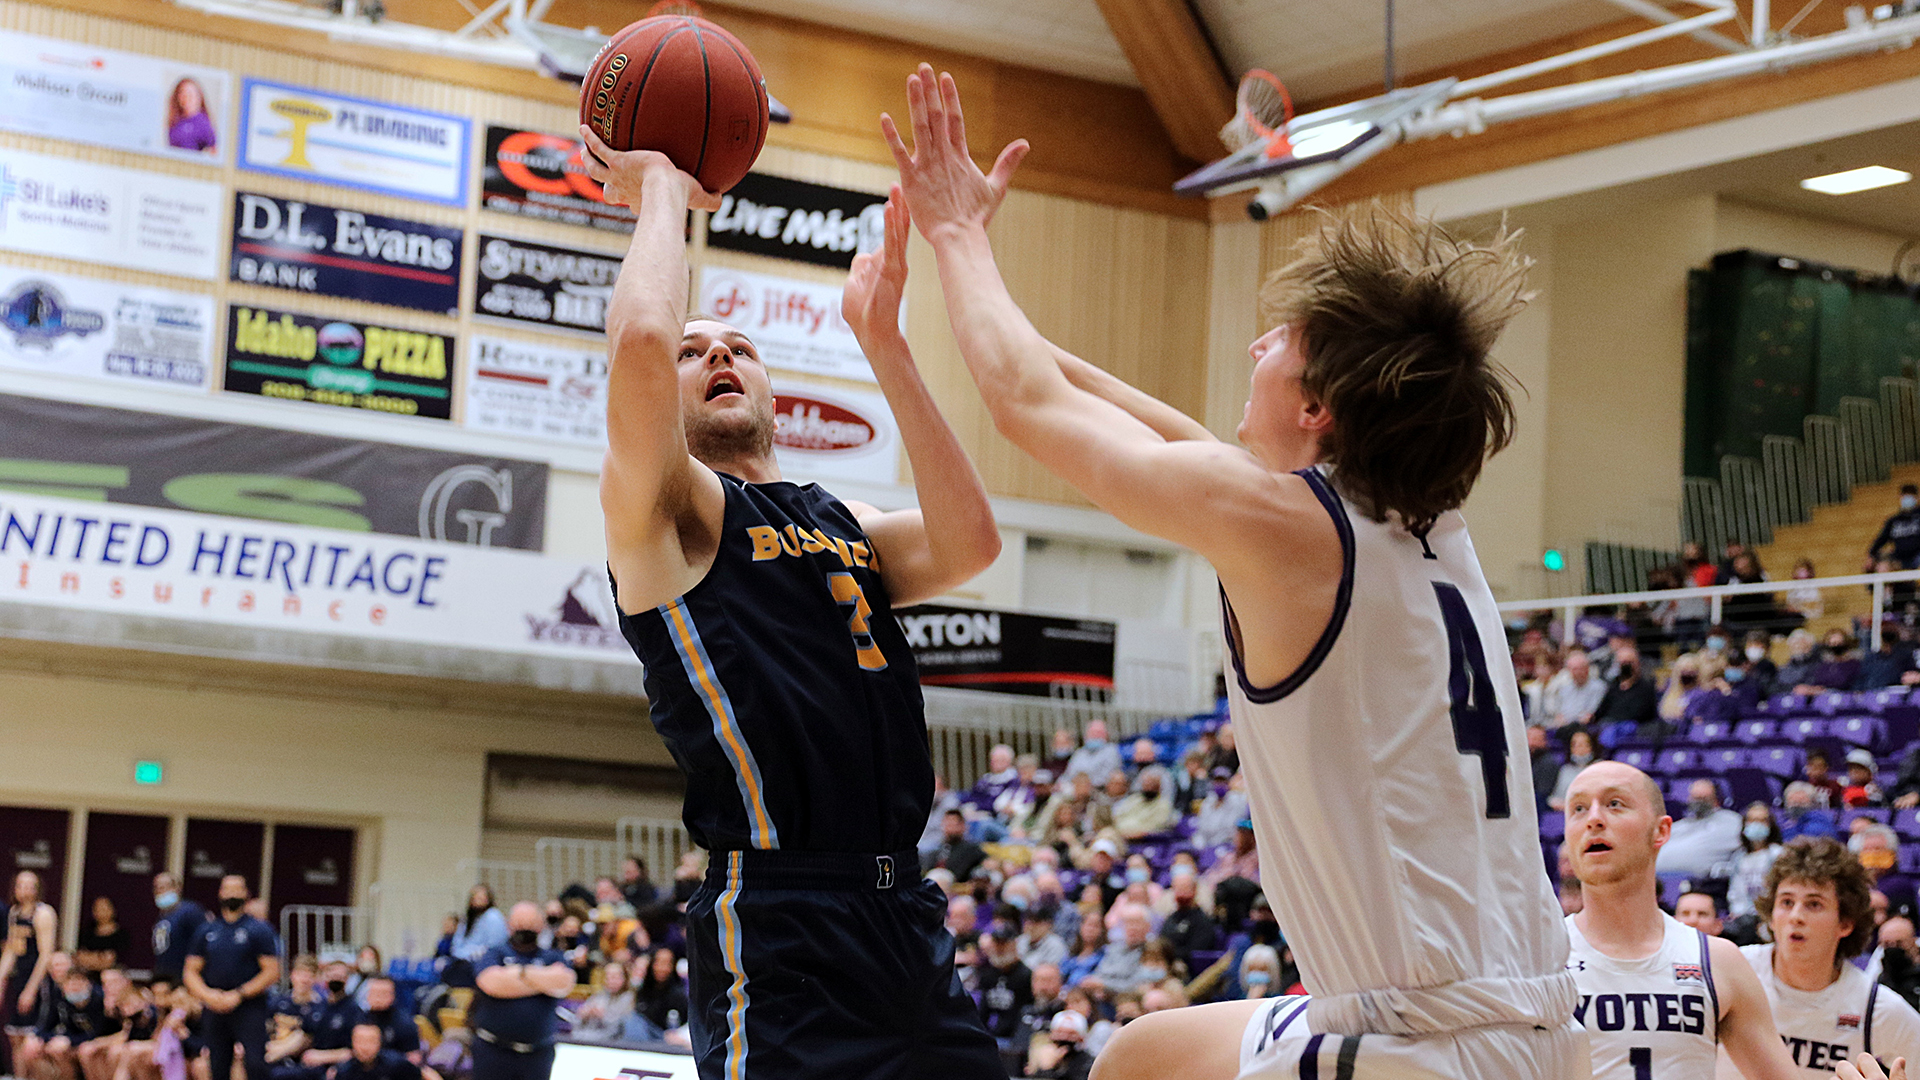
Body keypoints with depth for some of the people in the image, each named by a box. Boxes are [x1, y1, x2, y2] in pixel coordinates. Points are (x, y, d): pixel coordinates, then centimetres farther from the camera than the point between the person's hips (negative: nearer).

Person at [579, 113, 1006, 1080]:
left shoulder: (846, 526, 22)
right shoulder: (662, 509, 2)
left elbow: (969, 544, 2)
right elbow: (638, 344, -17)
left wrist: (883, 342, 3)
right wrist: (661, 192, 1)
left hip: (905, 920, 7)